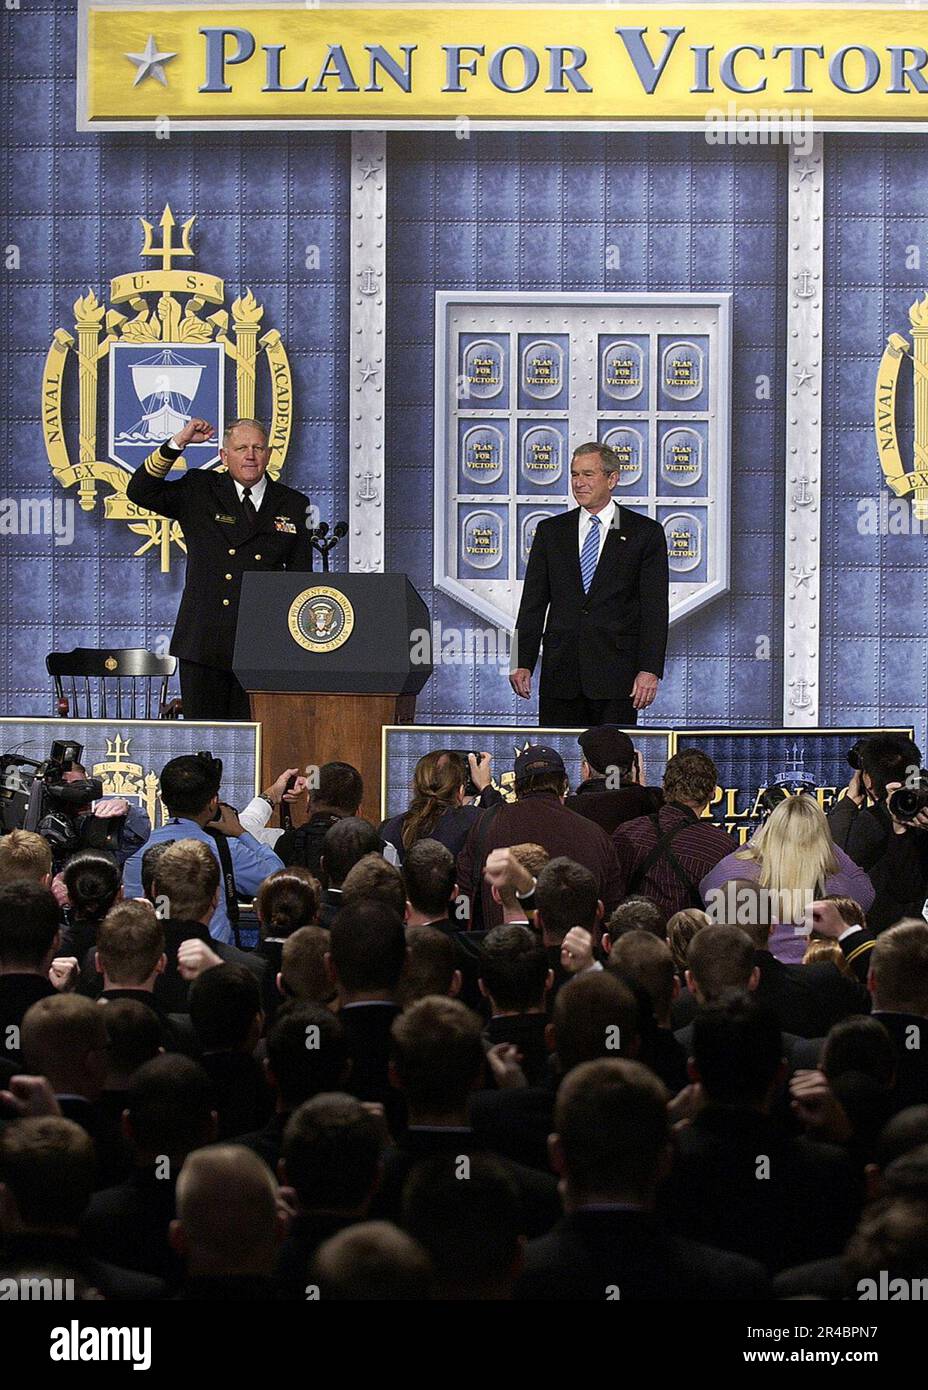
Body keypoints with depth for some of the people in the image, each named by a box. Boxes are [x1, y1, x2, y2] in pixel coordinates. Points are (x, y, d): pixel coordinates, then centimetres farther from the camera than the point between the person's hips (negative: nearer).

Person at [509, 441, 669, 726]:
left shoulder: (646, 533, 4)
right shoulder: (550, 531, 12)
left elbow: (654, 608, -1)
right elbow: (533, 603, 10)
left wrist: (650, 670, -11)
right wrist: (522, 663, 0)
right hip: (560, 675, 2)